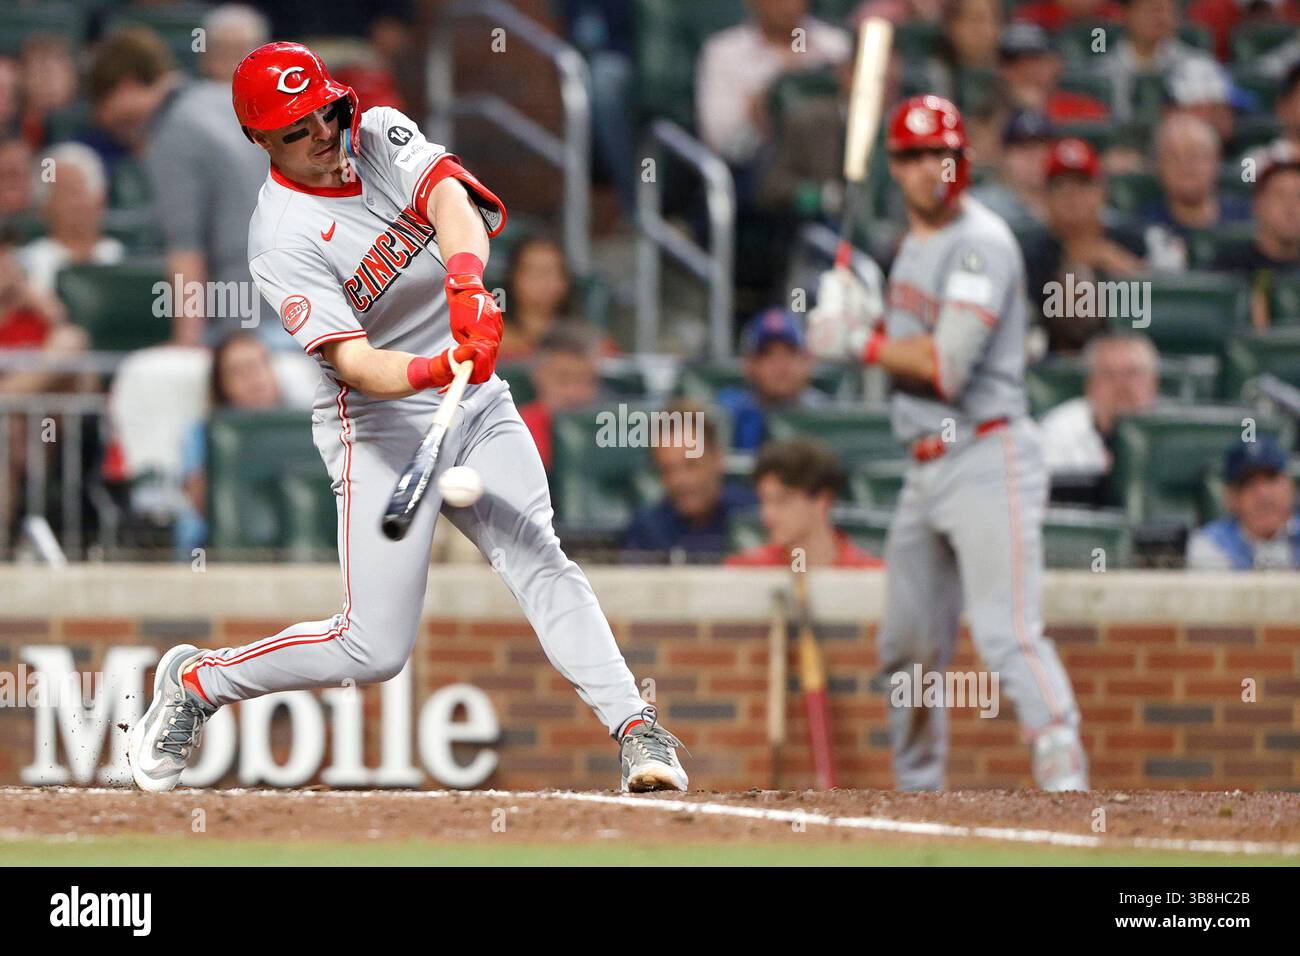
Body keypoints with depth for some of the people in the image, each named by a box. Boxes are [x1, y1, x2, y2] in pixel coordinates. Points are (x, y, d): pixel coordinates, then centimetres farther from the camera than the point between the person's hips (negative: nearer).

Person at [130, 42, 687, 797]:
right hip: (382, 426, -4)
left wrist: (466, 278, -44)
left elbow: (448, 197, -23)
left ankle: (637, 729, -23)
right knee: (375, 650, -3)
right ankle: (197, 682, 17)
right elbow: (355, 364, -26)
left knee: (539, 563, -17)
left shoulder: (382, 135, -2)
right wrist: (435, 370, -47)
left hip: (479, 405, 4)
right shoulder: (283, 239, -16)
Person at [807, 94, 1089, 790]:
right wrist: (857, 313, 4)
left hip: (989, 458, -9)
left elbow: (945, 366, -20)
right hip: (926, 466, 9)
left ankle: (1065, 777, -26)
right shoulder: (916, 244, 17)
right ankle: (917, 786, 26)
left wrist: (858, 341, -9)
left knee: (1007, 633, -20)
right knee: (908, 643, 13)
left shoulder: (981, 245, -12)